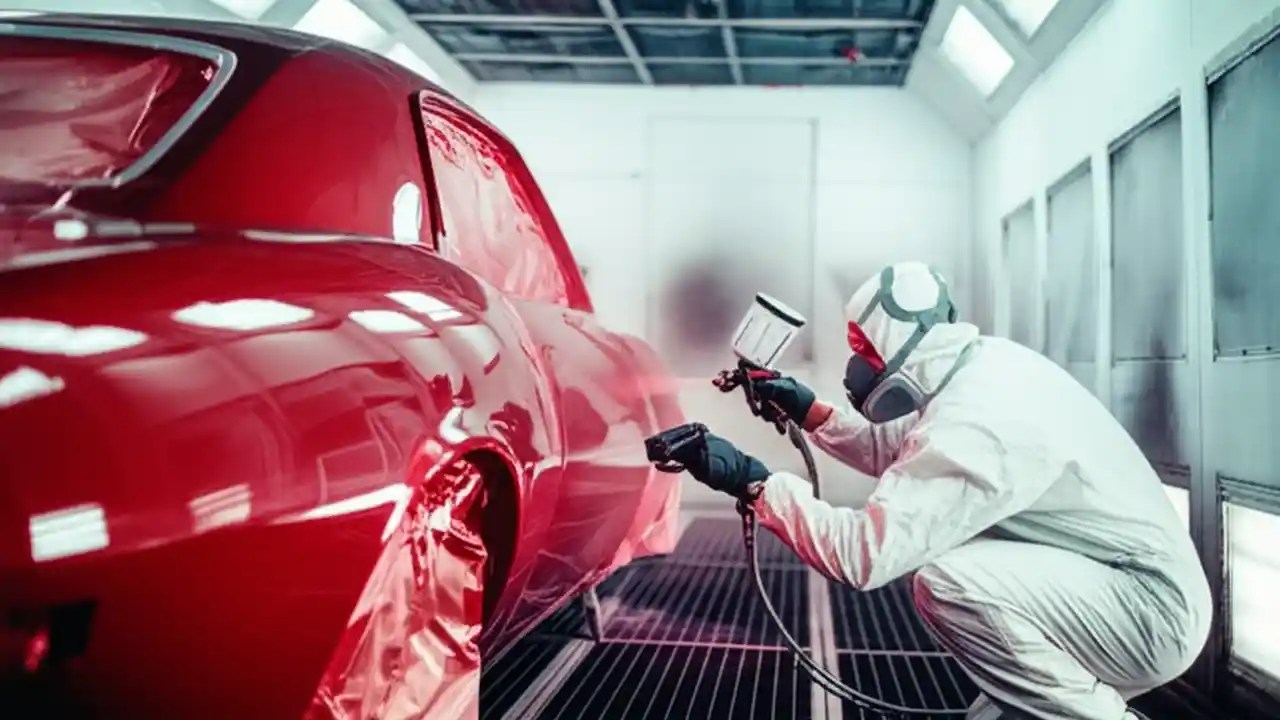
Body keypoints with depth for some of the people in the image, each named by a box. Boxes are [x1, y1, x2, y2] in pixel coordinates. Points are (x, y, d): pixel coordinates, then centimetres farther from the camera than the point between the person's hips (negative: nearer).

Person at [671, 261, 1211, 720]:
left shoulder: (979, 422, -28)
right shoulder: (981, 366, 2)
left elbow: (864, 553, -31)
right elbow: (897, 450, 19)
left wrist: (753, 482, -24)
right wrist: (809, 412, 10)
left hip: (1150, 609, -10)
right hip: (1113, 581, 10)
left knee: (946, 582, -28)